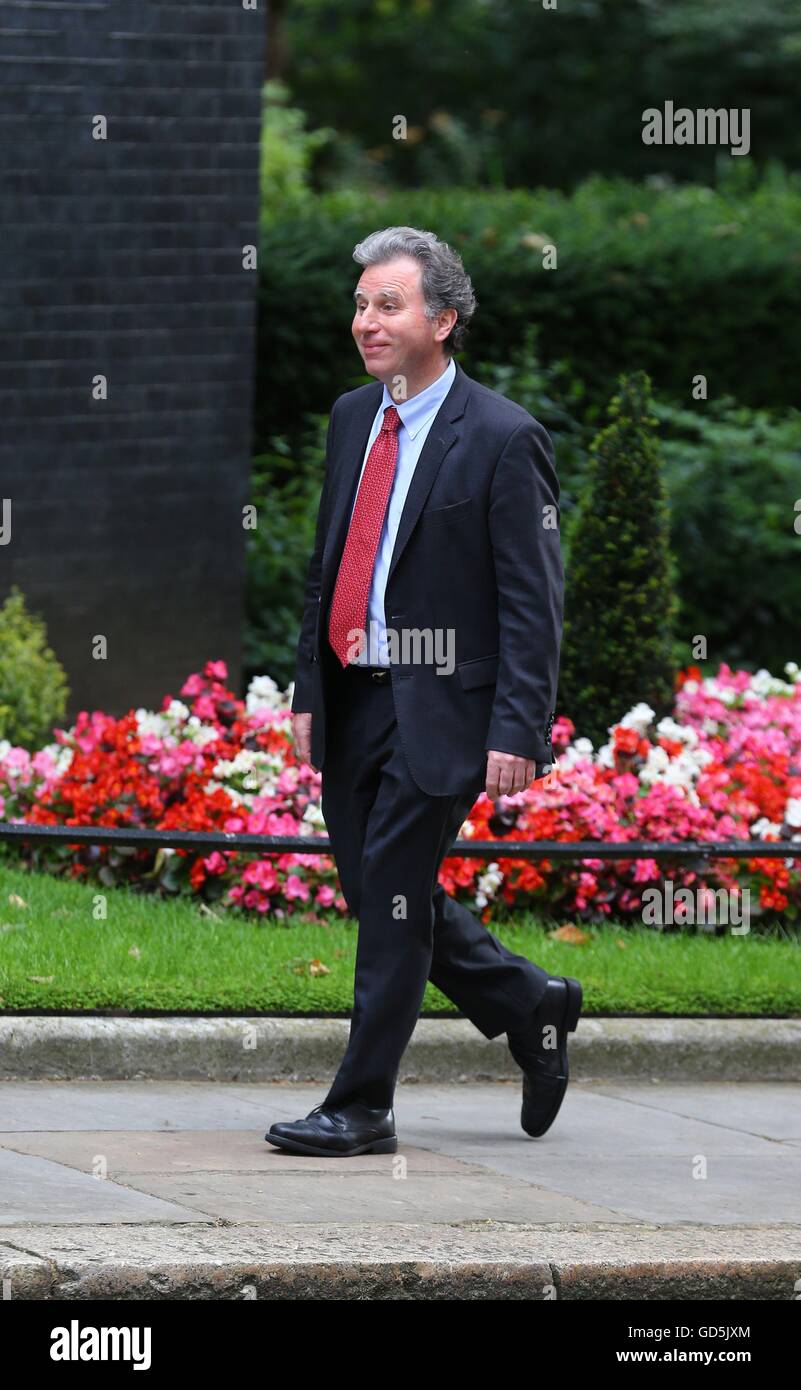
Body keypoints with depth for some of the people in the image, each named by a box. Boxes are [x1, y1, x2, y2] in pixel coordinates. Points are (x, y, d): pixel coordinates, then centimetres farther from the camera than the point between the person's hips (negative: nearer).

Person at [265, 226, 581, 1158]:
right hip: (354, 699, 7)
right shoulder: (351, 418, 11)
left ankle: (362, 1108, 2)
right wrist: (308, 691, 13)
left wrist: (517, 730, -17)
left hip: (440, 708, -7)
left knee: (394, 892, -6)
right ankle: (530, 1008, 31)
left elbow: (533, 602, -11)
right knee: (375, 893, 12)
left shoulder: (503, 440, -10)